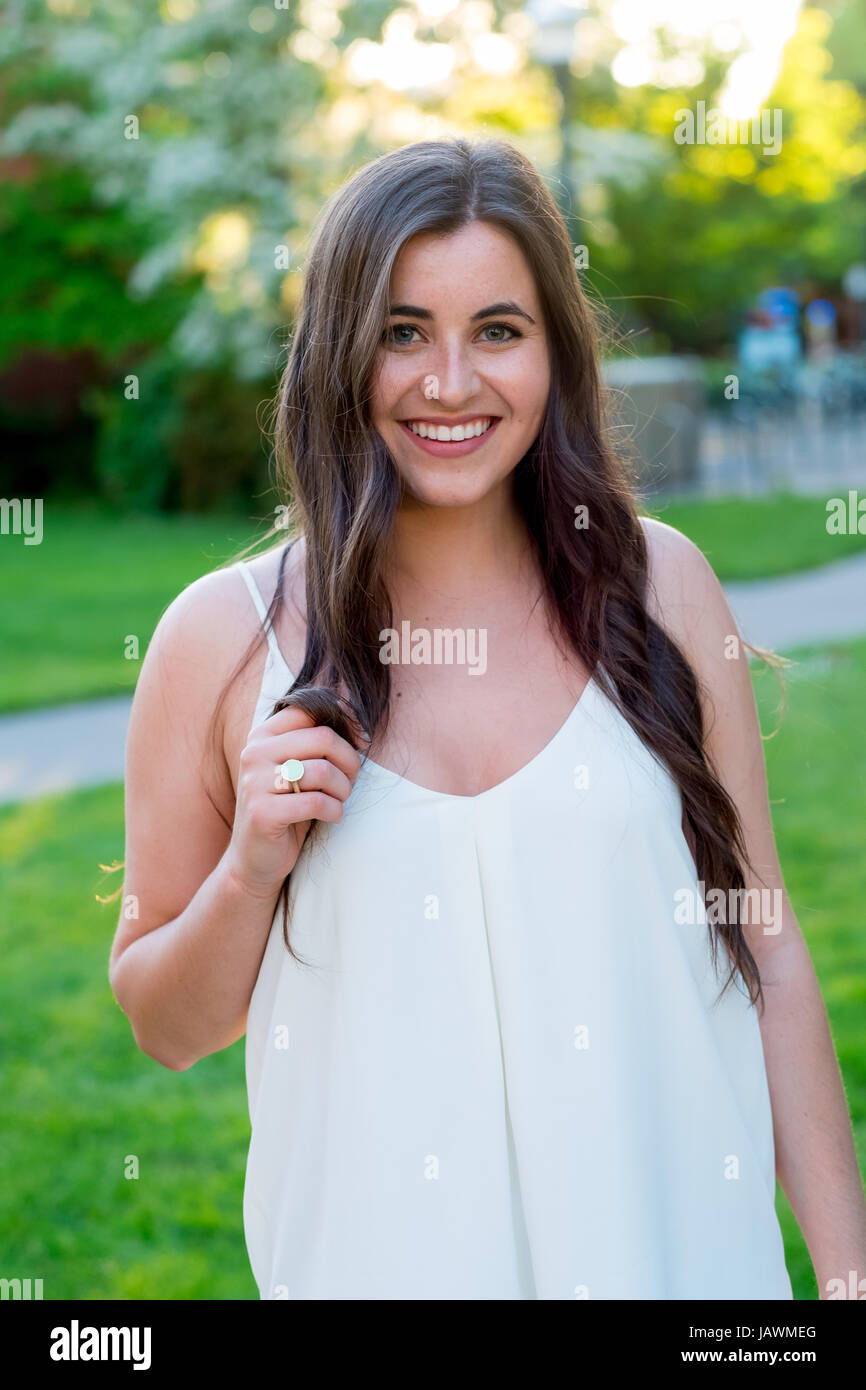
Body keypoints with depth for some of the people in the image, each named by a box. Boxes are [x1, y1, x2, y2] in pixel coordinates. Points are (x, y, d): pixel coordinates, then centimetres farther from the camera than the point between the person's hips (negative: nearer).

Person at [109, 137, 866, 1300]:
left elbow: (769, 955, 1)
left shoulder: (657, 584, -3)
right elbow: (164, 1027, 2)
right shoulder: (223, 638, -7)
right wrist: (252, 869, -16)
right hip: (380, 1251, -1)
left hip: (679, 1243, 1)